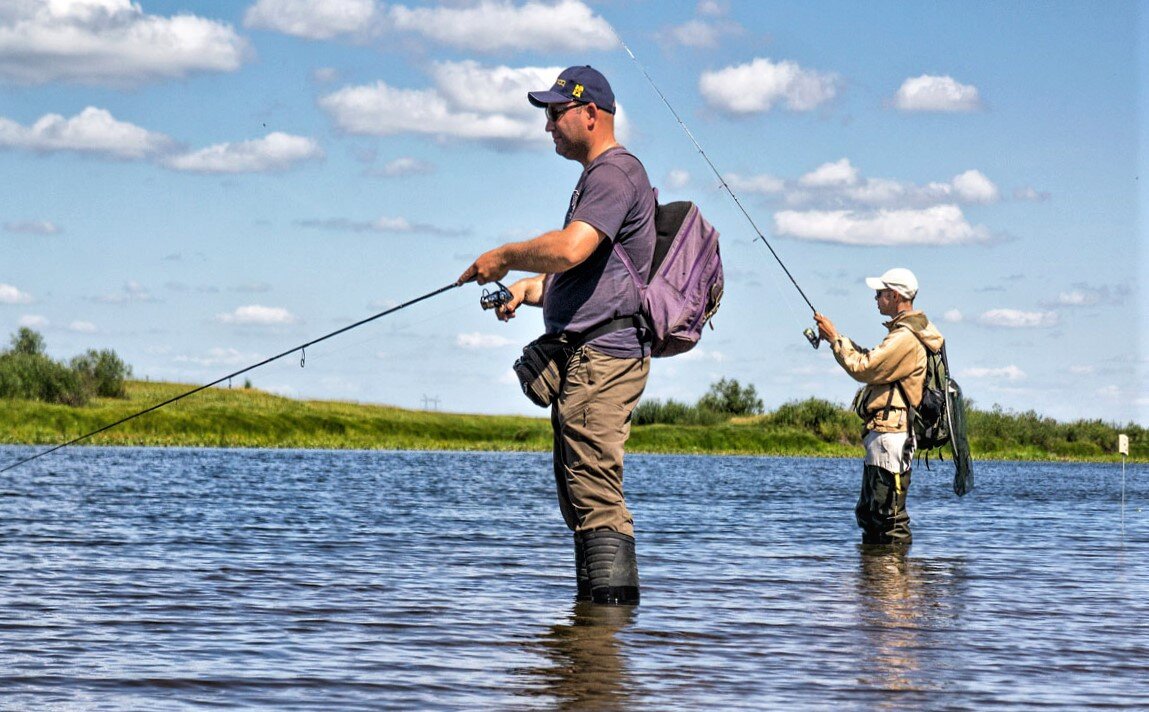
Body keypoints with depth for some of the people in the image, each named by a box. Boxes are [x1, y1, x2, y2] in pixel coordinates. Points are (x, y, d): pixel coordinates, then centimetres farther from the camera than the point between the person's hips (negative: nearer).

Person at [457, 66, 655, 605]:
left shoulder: (614, 173, -10)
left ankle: (612, 604, -18)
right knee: (581, 493, 12)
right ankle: (592, 612, 16)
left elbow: (569, 249, -26)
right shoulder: (599, 176, 25)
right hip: (587, 358, 11)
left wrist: (504, 257, -10)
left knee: (595, 493, -15)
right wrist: (530, 288, 16)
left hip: (602, 355, -11)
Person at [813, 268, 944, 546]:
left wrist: (835, 338, -6)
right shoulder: (903, 331, 21)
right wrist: (837, 339, 18)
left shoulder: (906, 337, -16)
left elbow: (864, 368, -18)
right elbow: (874, 363, 26)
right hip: (882, 434, 12)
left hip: (890, 434, -12)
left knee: (888, 513, -11)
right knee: (868, 512, 16)